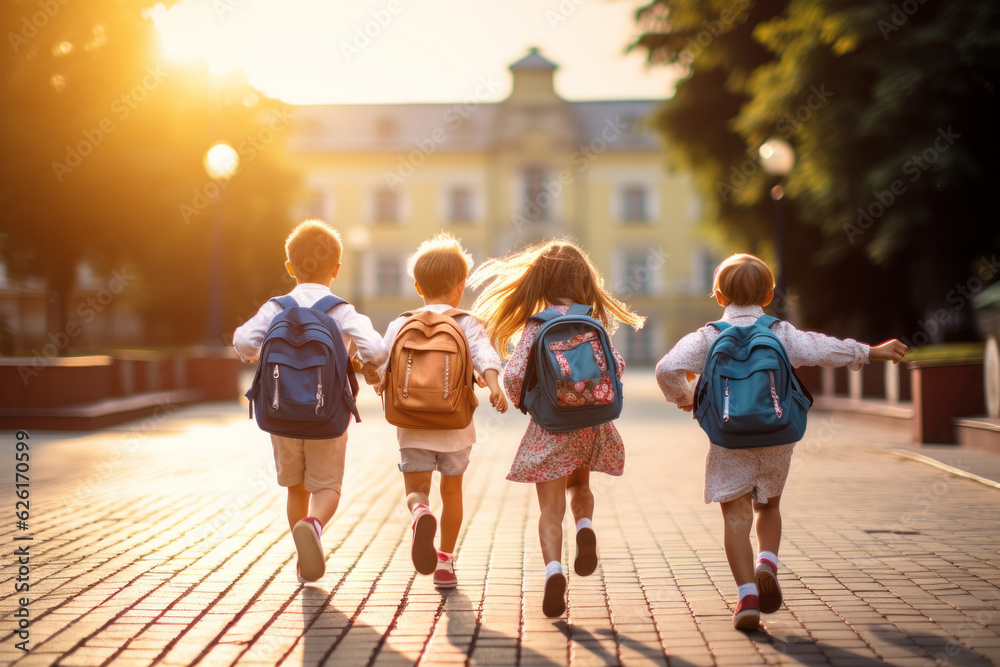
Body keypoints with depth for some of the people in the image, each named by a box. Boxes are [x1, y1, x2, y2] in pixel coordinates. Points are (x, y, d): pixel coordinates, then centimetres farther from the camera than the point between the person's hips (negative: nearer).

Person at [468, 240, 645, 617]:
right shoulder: (593, 322, 2)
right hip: (592, 424, 3)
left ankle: (553, 569, -17)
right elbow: (616, 365, -5)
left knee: (551, 509, 3)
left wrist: (521, 401, 4)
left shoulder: (536, 325, -6)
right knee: (579, 486, 28)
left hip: (550, 427, -2)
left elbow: (514, 375, -15)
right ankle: (586, 528, -1)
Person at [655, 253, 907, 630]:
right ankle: (767, 562, 0)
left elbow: (668, 369, -12)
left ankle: (748, 596, -9)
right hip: (777, 440, 2)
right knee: (768, 506, 23)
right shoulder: (782, 334, 2)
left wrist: (683, 397, 7)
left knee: (736, 517, 1)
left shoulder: (707, 338, 0)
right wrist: (873, 352, 8)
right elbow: (827, 351, -4)